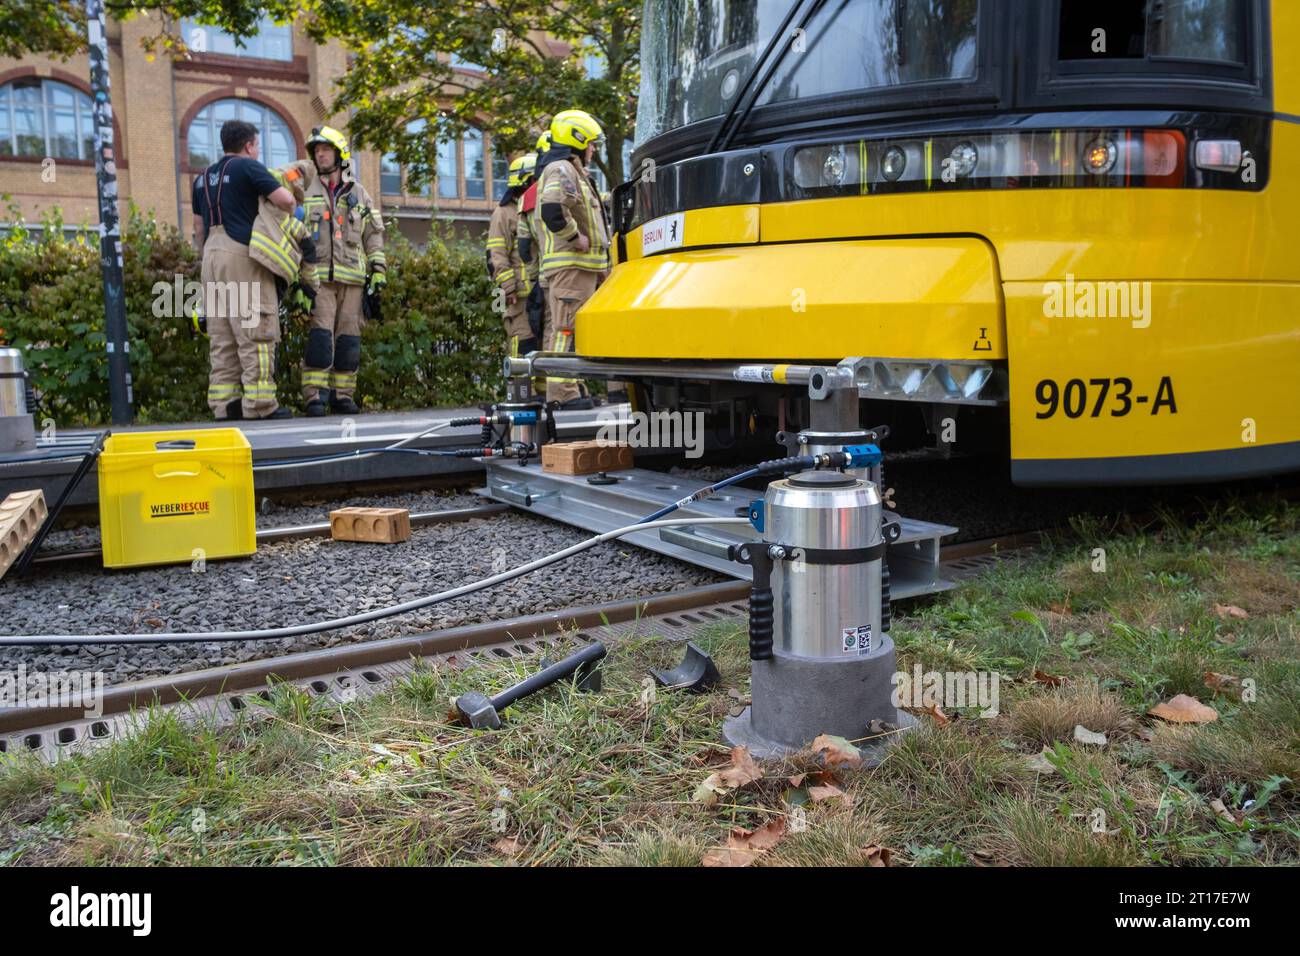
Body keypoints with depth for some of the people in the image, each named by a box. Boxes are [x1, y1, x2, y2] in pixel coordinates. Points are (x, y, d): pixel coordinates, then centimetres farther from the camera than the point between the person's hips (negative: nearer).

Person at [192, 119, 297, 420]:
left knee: (221, 335, 6)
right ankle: (259, 403, -11)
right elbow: (285, 199, -11)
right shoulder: (247, 167, -1)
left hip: (212, 254, 7)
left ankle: (223, 403, 4)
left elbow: (199, 228, 22)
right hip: (242, 253, -7)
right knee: (255, 331, -8)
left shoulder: (203, 177, 20)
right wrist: (290, 211, 11)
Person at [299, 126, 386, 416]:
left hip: (352, 277, 2)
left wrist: (378, 272, 5)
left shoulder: (359, 194, 17)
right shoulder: (306, 193, 12)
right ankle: (315, 396, -11)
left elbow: (374, 235, 15)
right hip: (319, 276, -2)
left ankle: (343, 394, 7)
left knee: (348, 338, 1)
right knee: (319, 335, -12)